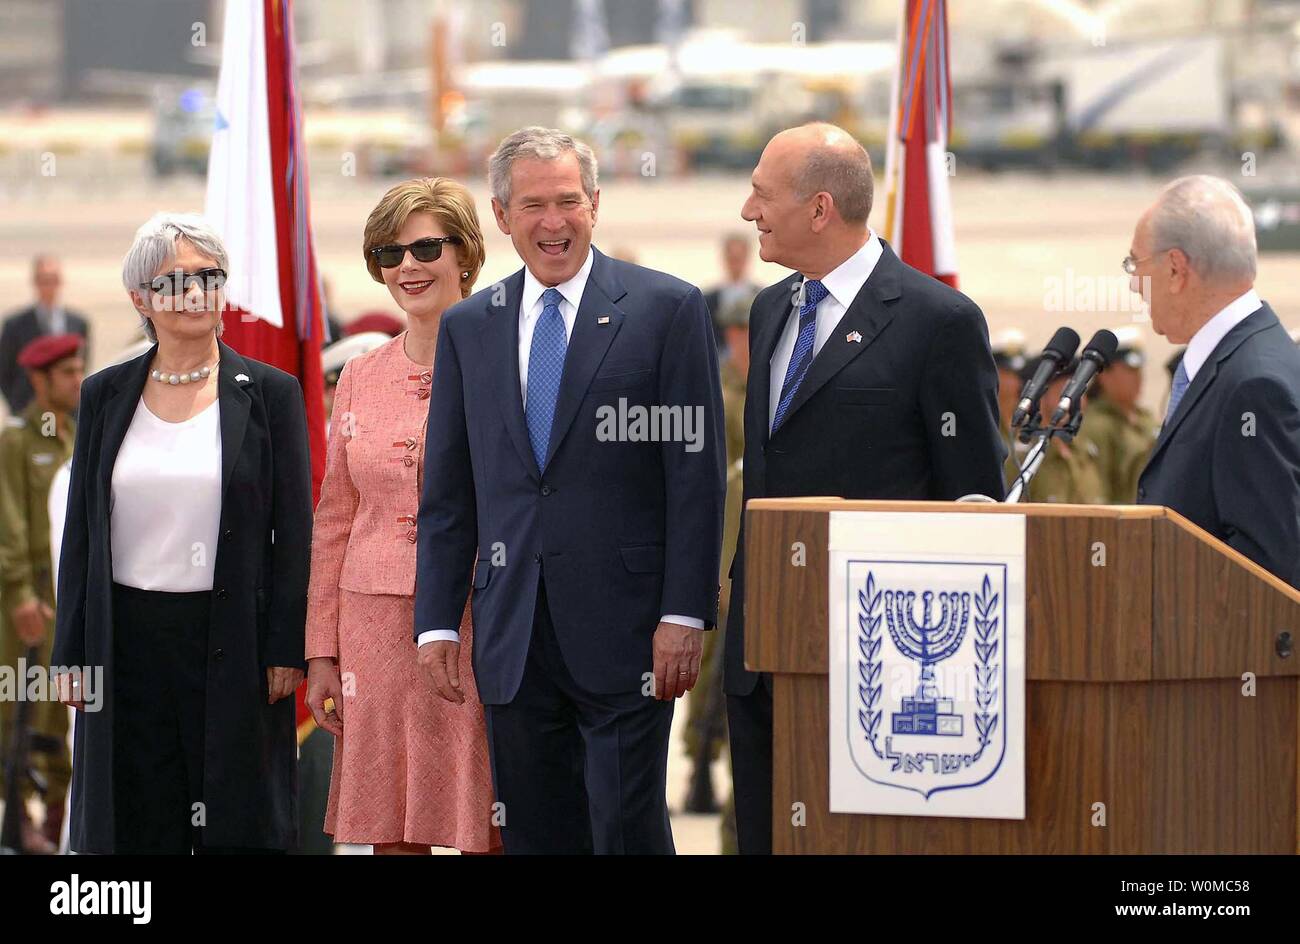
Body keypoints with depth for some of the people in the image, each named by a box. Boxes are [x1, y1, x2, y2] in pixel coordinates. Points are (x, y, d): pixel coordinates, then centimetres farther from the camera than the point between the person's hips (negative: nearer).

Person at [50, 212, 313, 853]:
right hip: (126, 639, 2)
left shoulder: (269, 393, 2)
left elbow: (293, 530, 1)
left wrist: (287, 650, -5)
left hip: (231, 641, -2)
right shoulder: (106, 396, 9)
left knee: (239, 824, 0)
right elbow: (81, 530, 10)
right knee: (135, 824, 2)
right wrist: (71, 653, 6)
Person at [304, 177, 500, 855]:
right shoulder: (360, 379, 12)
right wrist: (321, 651, 11)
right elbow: (333, 522, 16)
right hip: (378, 628, 4)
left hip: (481, 623, -4)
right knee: (390, 834, 4)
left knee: (485, 832, -4)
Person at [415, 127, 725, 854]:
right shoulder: (468, 328, 12)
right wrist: (438, 622, 6)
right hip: (513, 642, 4)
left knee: (629, 832, -8)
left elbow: (697, 473, -4)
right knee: (535, 839, 6)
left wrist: (685, 614, -10)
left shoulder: (668, 309, 0)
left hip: (623, 631, -4)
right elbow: (447, 491, 14)